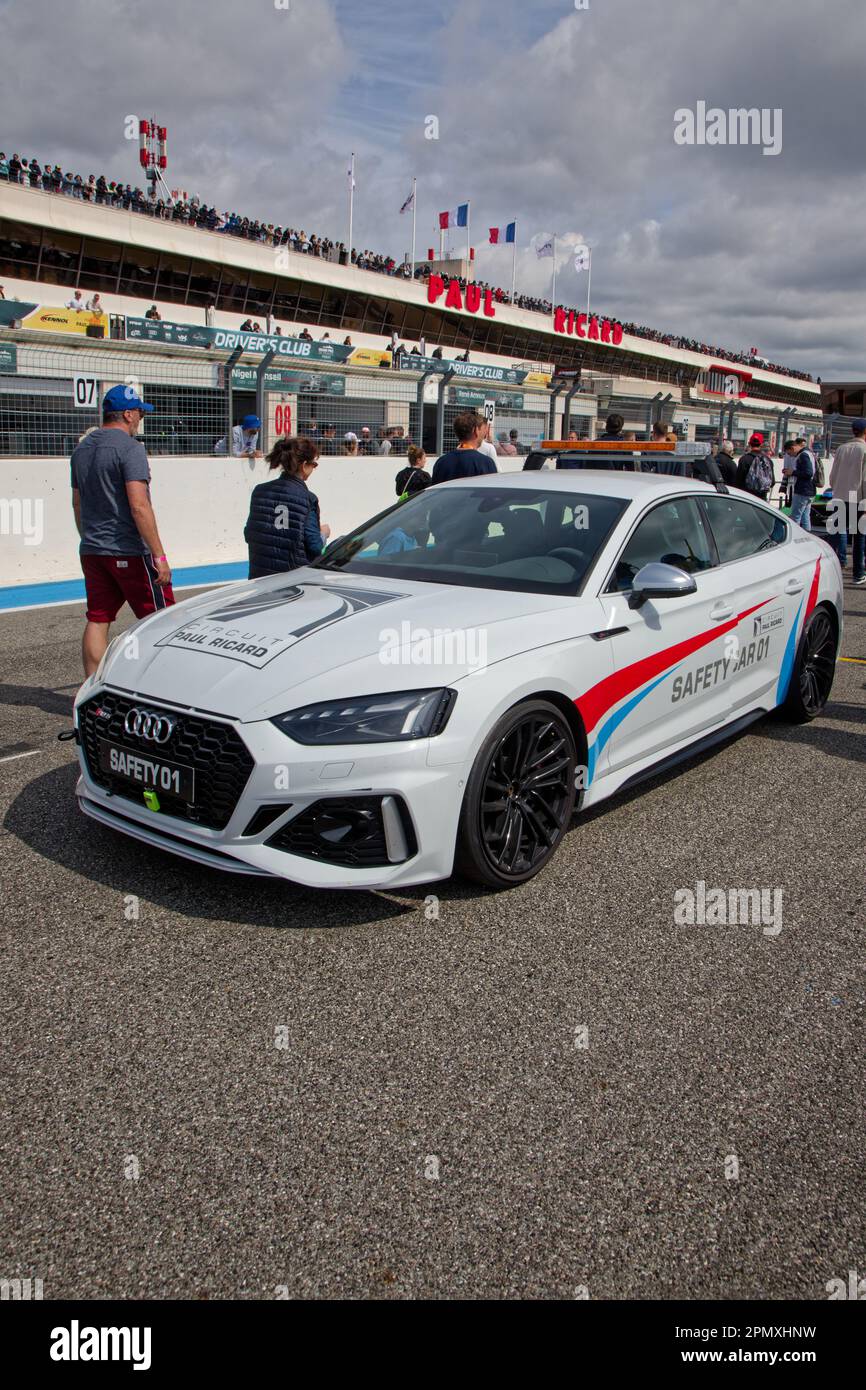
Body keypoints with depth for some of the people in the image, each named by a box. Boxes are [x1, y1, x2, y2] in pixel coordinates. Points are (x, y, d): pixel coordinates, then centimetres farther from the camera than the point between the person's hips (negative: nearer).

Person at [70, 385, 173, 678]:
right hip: (129, 551, -8)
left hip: (91, 551, 8)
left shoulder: (81, 448, 14)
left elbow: (77, 504, 19)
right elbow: (139, 506, -20)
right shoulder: (129, 447, -12)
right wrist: (159, 555, -20)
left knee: (97, 621, 9)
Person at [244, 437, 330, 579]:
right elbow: (314, 546, -10)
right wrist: (324, 533, 11)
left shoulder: (260, 491, 3)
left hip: (259, 574, 4)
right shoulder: (307, 498, -10)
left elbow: (248, 535, 8)